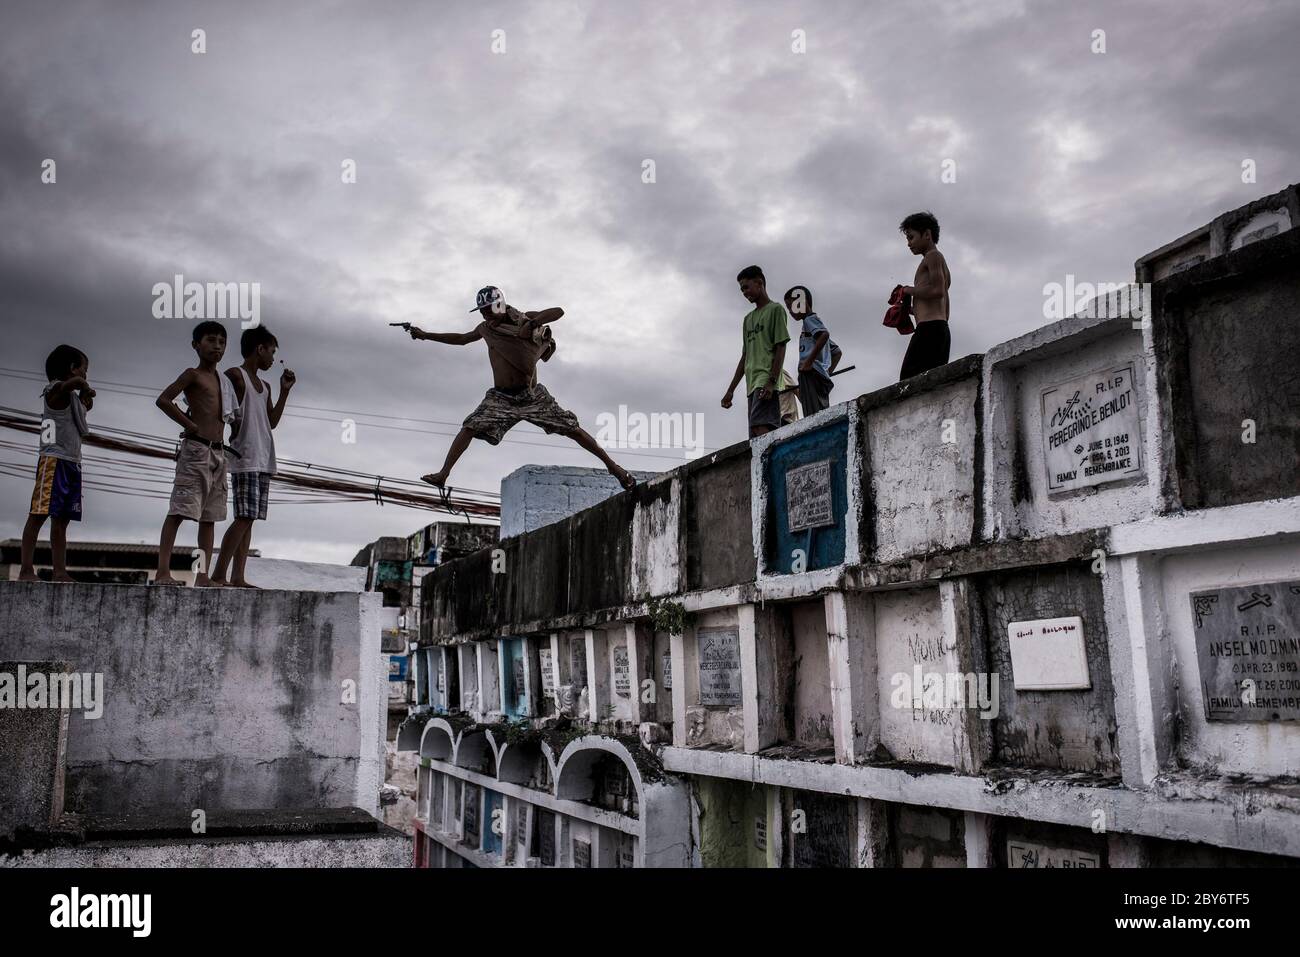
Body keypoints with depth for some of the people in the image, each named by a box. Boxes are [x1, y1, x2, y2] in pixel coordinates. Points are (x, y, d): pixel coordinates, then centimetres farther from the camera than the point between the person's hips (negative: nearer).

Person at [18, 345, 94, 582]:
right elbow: (73, 383, -28)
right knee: (38, 514, -12)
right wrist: (84, 386, -9)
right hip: (54, 459, -9)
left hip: (72, 462, 9)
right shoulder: (56, 389, -4)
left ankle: (60, 572, 2)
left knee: (61, 520, 4)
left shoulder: (72, 397, 22)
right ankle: (26, 570, -15)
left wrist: (85, 399, 19)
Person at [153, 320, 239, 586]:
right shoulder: (193, 375, -2)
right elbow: (163, 400, -13)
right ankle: (163, 572, -15)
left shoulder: (224, 380, 19)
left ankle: (203, 575, 6)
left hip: (218, 452, 8)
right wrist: (190, 425, -11)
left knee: (209, 517, 5)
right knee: (178, 511, -12)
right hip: (196, 449, -8)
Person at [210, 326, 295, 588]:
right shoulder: (234, 375, -1)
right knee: (244, 517, -16)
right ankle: (218, 575, -16)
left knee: (249, 520, 4)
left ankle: (238, 577, 3)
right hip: (245, 458, -8)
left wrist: (285, 391, 17)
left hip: (264, 459, 8)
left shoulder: (264, 386, 23)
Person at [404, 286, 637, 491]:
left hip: (532, 395, -3)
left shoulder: (521, 320, -4)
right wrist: (425, 335, 25)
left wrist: (532, 323, -29)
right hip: (500, 397, 4)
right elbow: (461, 339, 26)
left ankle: (611, 465, 4)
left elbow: (558, 311, -14)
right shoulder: (486, 328, 9)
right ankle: (443, 474, -11)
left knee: (571, 429, -5)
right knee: (469, 428, -14)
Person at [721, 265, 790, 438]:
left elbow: (781, 348, -5)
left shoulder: (775, 309, 5)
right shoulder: (748, 319, 27)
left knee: (761, 428, -26)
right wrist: (730, 391, 20)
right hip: (752, 384, 8)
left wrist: (771, 381, -17)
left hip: (766, 380, -8)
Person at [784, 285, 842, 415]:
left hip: (811, 374, -10)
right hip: (822, 376, 10)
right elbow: (837, 352, 35)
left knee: (813, 417, -21)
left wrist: (809, 361, -21)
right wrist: (828, 372, 24)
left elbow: (825, 334, -20)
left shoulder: (810, 319, 3)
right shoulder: (818, 322, 32)